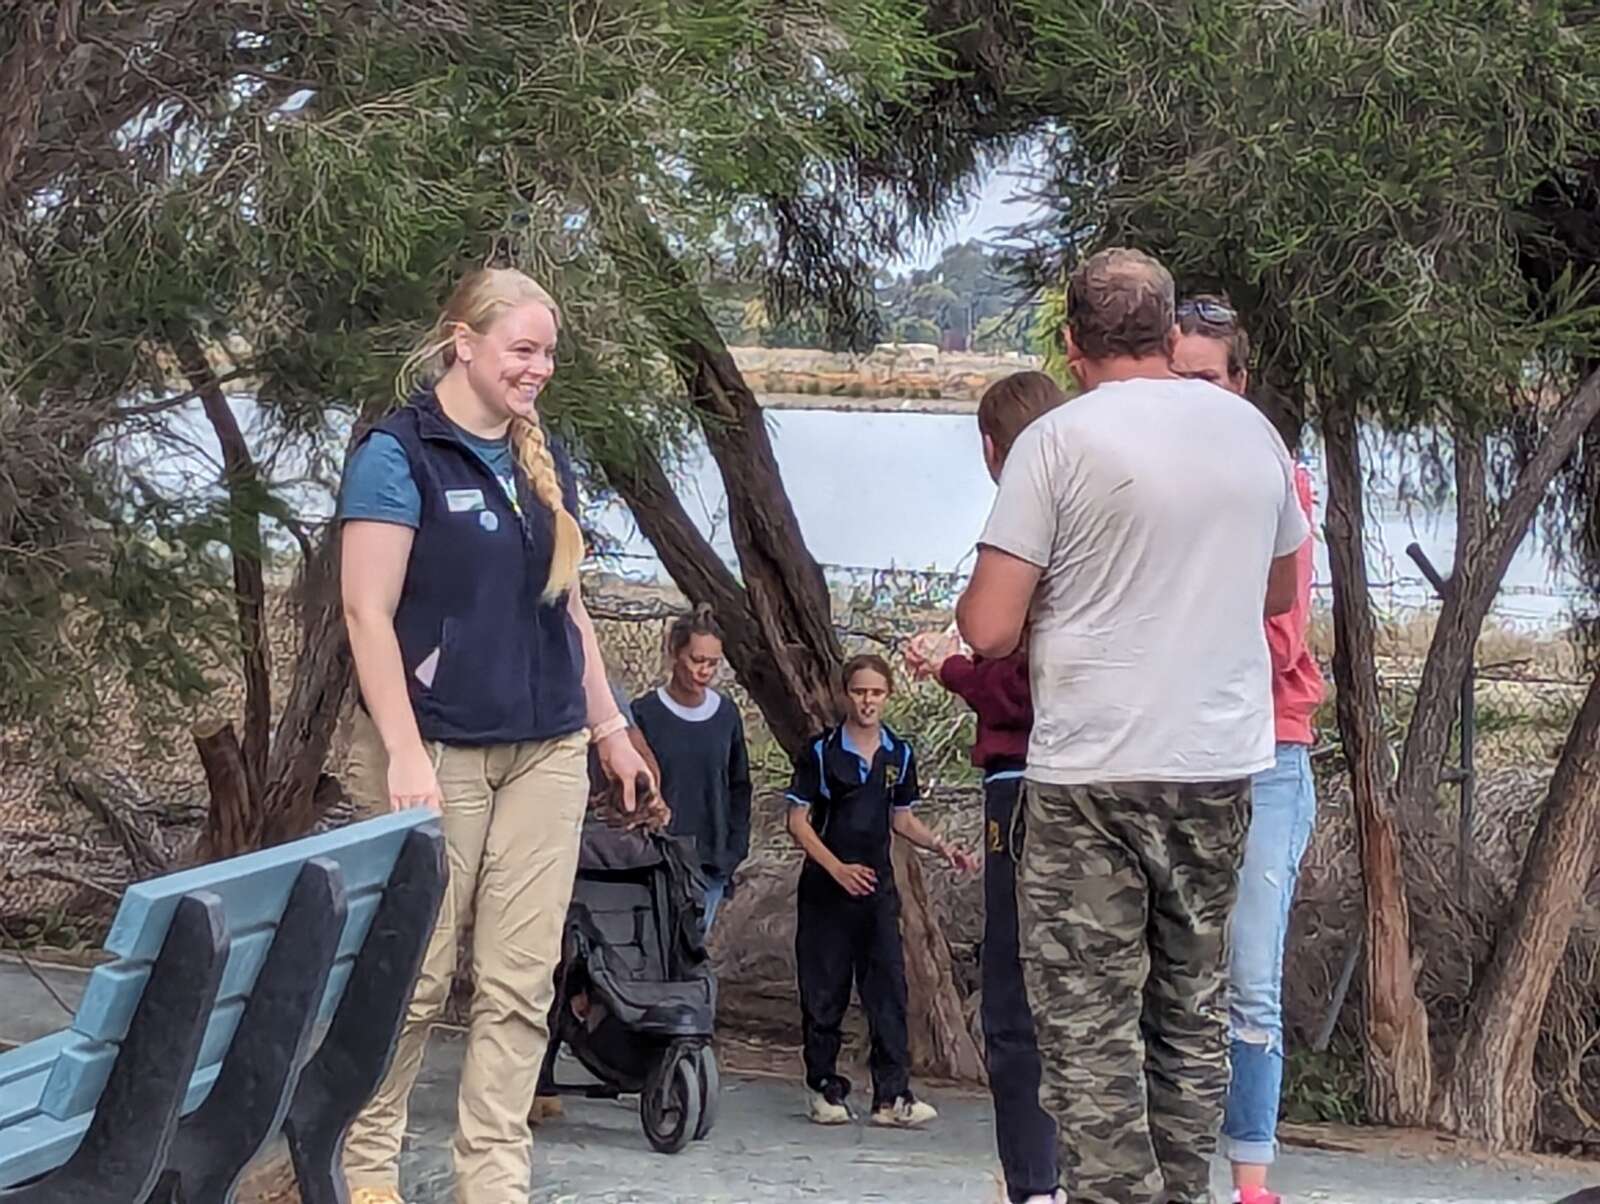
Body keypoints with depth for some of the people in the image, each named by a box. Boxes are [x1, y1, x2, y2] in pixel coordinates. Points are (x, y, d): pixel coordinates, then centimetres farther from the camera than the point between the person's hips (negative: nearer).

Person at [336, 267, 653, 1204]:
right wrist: (403, 754, -18)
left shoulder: (546, 461, 14)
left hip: (546, 750, 6)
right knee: (418, 973, -2)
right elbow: (369, 613, -11)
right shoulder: (401, 453, -6)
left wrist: (608, 725, 19)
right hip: (440, 749, -6)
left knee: (522, 981, 2)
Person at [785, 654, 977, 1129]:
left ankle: (892, 1095, -7)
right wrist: (838, 869, -15)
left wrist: (941, 847, 1)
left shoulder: (899, 755, 7)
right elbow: (798, 822, -5)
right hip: (826, 890, -3)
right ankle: (825, 1088, 12)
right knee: (824, 992, 1)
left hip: (878, 887, 3)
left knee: (889, 989, -5)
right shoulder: (822, 752, -5)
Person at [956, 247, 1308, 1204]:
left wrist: (974, 598, 10)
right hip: (1223, 765, 5)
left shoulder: (1059, 440, -9)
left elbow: (990, 631, -11)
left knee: (1091, 1029, -1)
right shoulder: (1252, 430, 7)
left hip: (1091, 773, -5)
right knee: (1195, 1018, 14)